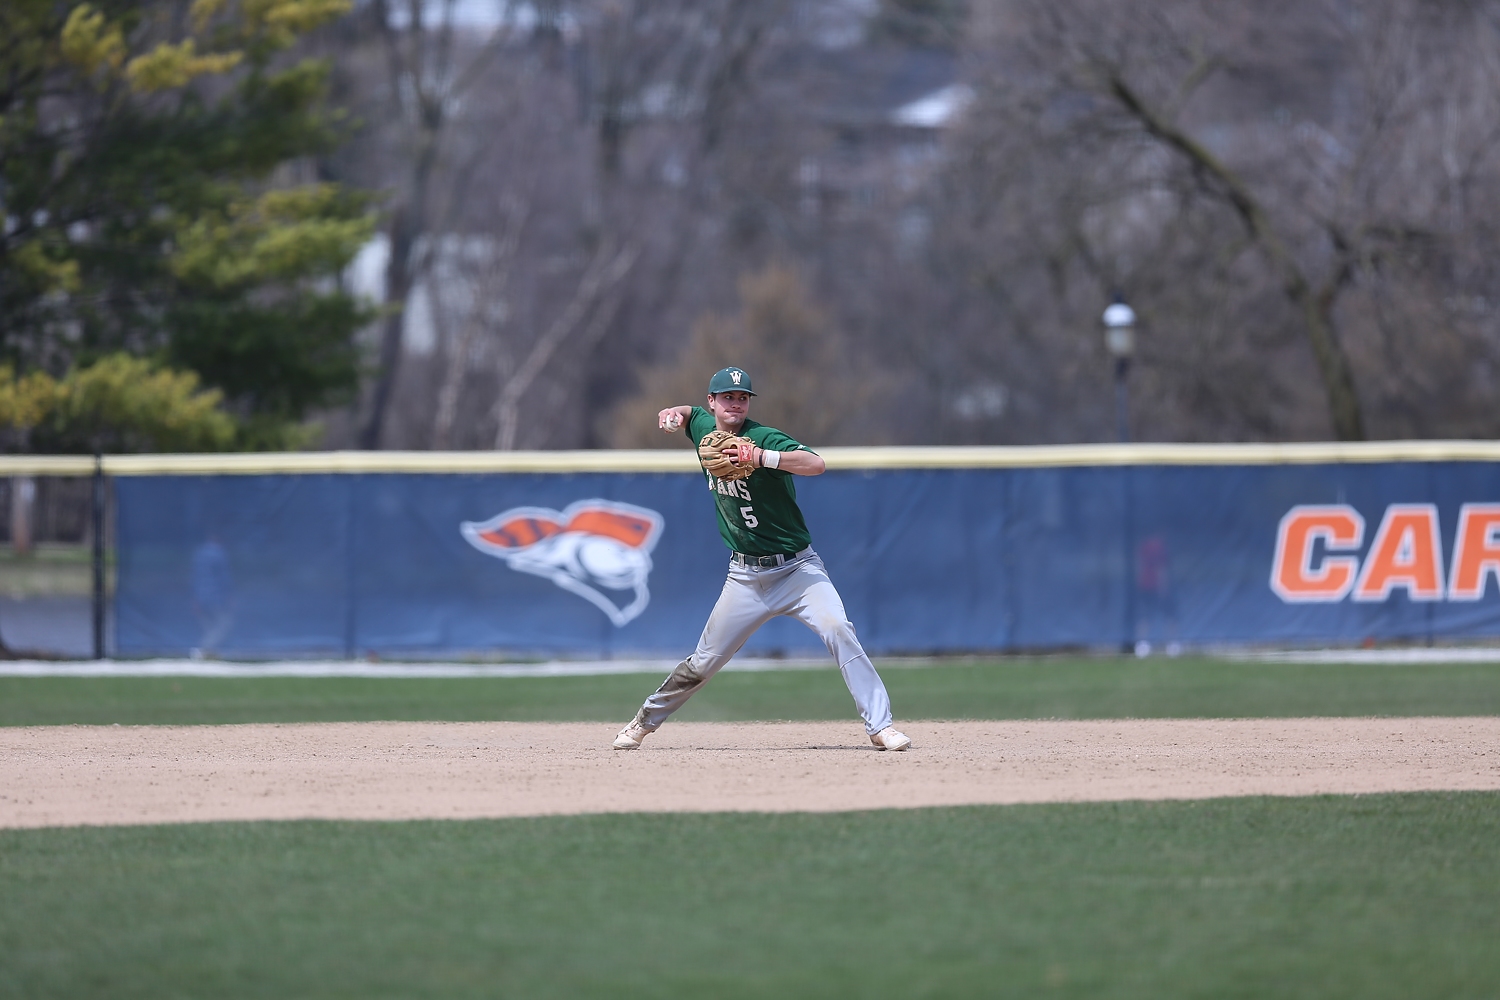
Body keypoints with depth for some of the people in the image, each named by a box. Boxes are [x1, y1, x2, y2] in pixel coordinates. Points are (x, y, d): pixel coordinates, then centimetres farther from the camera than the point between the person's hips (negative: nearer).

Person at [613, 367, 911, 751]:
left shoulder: (764, 438, -16)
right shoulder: (704, 428, 3)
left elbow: (815, 464, -32)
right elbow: (690, 413, 29)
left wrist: (761, 457, -44)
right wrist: (674, 414, 5)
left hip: (797, 567, -4)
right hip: (745, 573, 4)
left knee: (836, 629, -26)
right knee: (704, 662, 7)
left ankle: (880, 726, -22)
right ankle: (645, 721, 29)